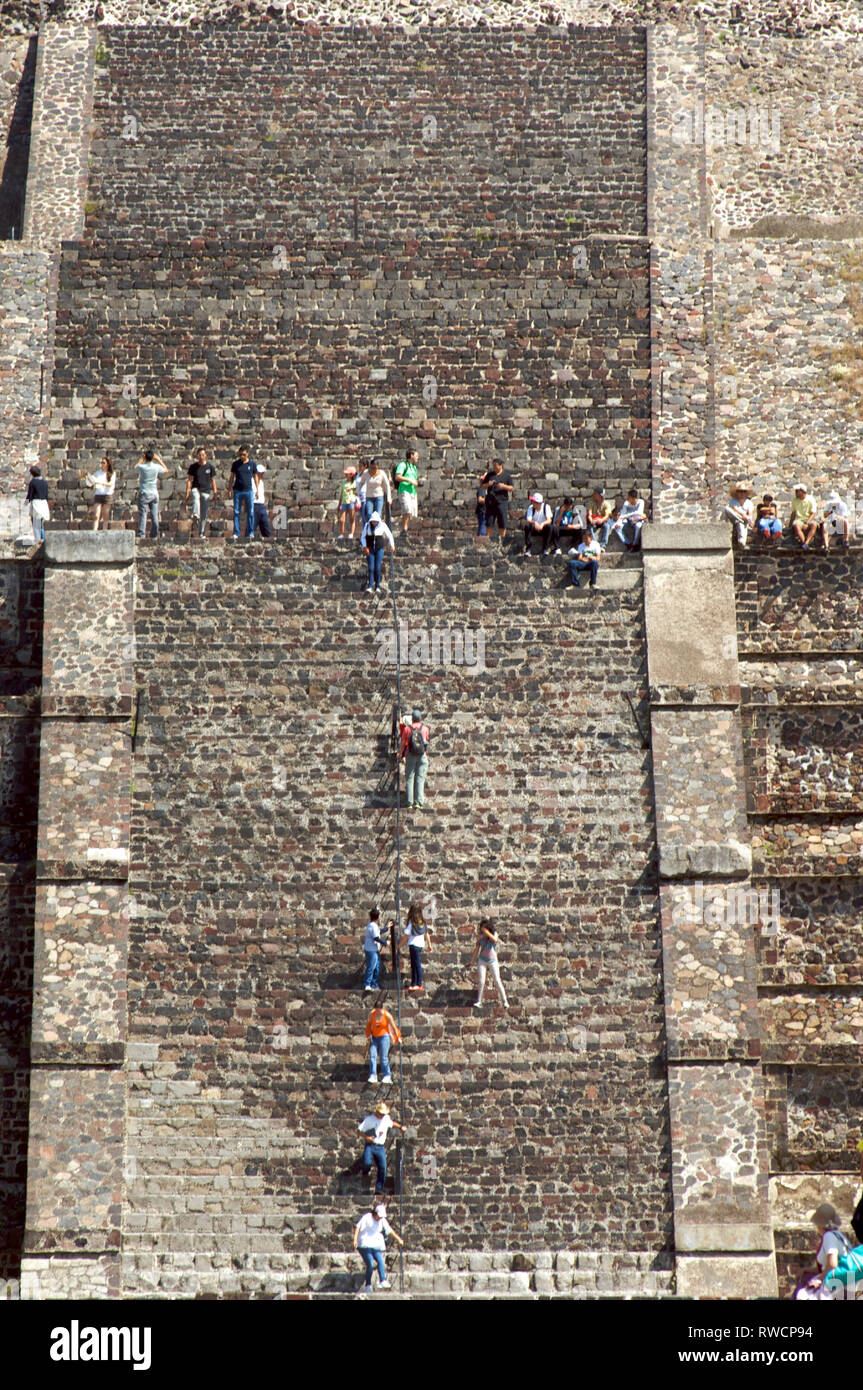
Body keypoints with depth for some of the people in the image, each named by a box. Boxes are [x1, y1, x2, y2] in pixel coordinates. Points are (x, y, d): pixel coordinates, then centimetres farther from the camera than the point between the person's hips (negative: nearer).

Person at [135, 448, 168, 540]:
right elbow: (166, 470, 16)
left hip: (143, 493, -2)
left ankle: (141, 535, -7)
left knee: (142, 515, -2)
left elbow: (135, 468, 14)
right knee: (154, 515, 7)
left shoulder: (141, 467, -10)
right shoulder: (156, 467, -5)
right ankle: (155, 535, 10)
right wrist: (159, 460, 20)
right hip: (154, 494, 2)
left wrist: (141, 460, 21)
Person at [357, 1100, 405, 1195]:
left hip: (381, 1147, 4)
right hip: (370, 1145, -4)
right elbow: (360, 1130, -2)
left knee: (382, 1168, -5)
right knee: (367, 1162, -25)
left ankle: (379, 1189, 3)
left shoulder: (387, 1119, 11)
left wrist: (400, 1127, 19)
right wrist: (366, 1137, -16)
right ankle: (365, 1172, 13)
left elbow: (392, 1123, 33)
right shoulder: (369, 1119, -2)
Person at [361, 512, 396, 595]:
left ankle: (377, 587, 2)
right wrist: (364, 547, -11)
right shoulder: (367, 525, -4)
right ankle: (370, 587, -13)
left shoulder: (382, 525, -8)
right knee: (371, 568, -9)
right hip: (370, 549, 1)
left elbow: (390, 536, 1)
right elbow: (363, 537, 4)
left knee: (377, 568, -8)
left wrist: (392, 545, -13)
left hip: (379, 549, -1)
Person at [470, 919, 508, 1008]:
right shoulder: (480, 936, -4)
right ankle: (479, 1002, 3)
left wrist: (487, 932, -36)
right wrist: (472, 961, 1)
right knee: (481, 981, -5)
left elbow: (495, 940, -32)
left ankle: (505, 1001, 0)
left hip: (493, 961, -1)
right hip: (482, 961, 1)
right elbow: (476, 949, 2)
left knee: (497, 981, -6)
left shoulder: (494, 934, -9)